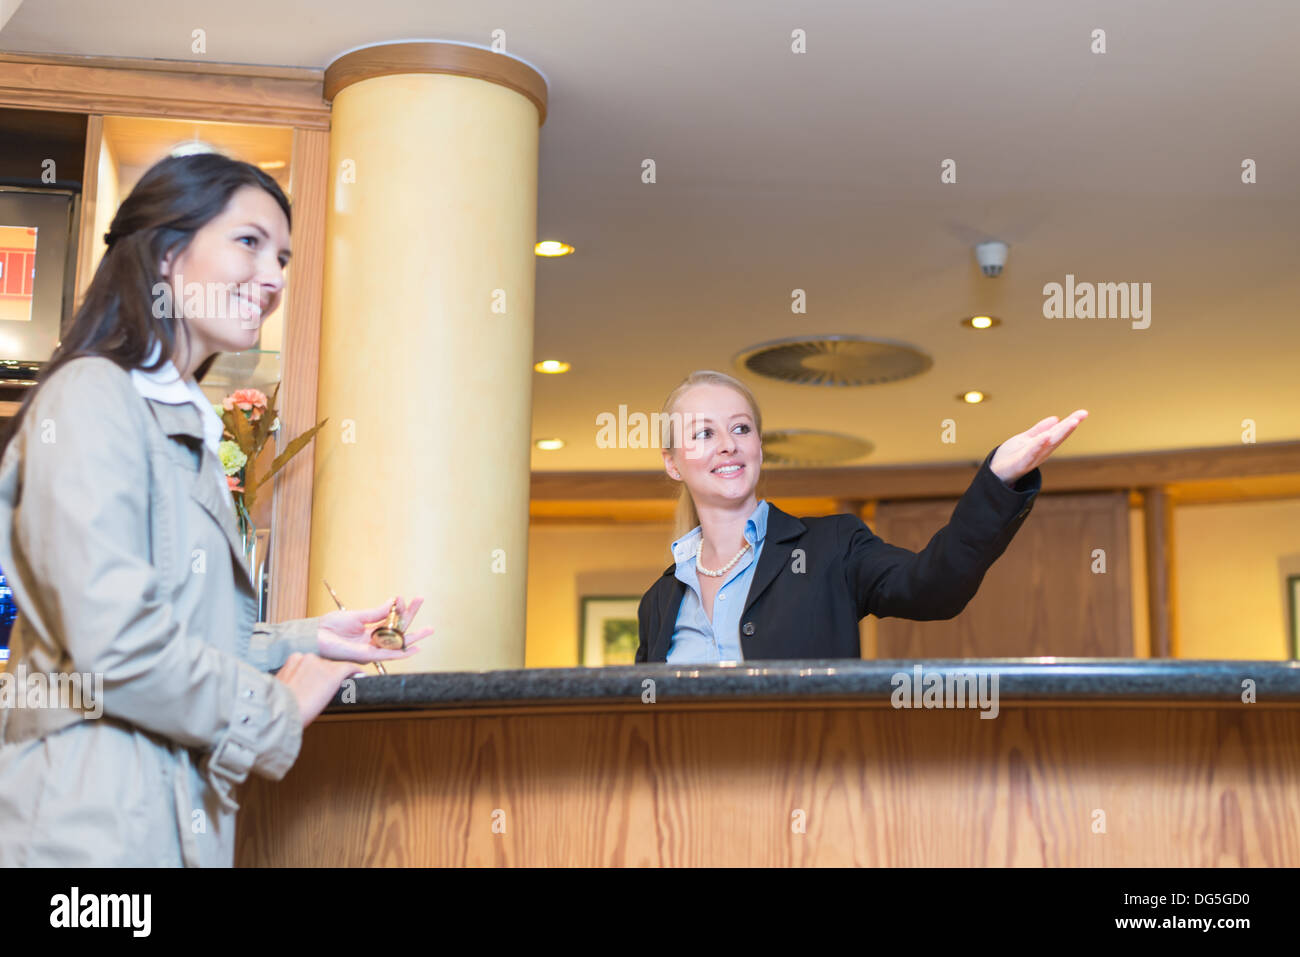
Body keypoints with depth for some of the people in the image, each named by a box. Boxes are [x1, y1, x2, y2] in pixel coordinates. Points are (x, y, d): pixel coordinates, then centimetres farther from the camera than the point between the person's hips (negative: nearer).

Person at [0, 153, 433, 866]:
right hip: (90, 828, -9)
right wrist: (273, 715, -8)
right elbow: (114, 643, -20)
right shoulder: (92, 398, -11)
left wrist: (307, 641, 6)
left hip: (171, 819, 9)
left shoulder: (185, 427, 19)